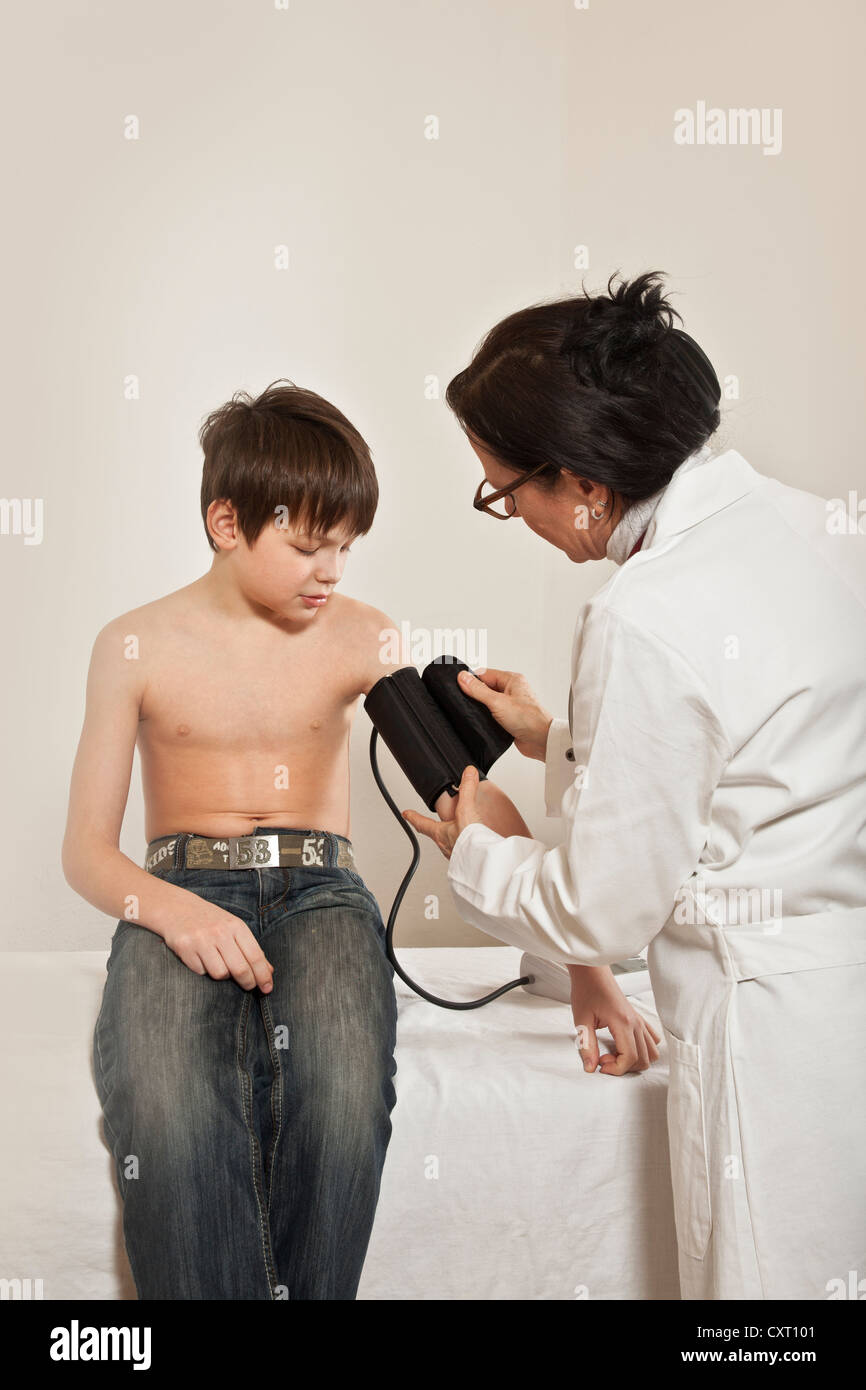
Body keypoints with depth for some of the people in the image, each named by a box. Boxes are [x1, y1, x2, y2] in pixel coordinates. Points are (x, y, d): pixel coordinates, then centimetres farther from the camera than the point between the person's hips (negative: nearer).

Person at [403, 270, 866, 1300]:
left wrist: (476, 853, 6)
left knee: (762, 1279, 9)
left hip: (783, 1031, -8)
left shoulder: (644, 622, -22)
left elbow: (603, 916, -12)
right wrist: (555, 740, 21)